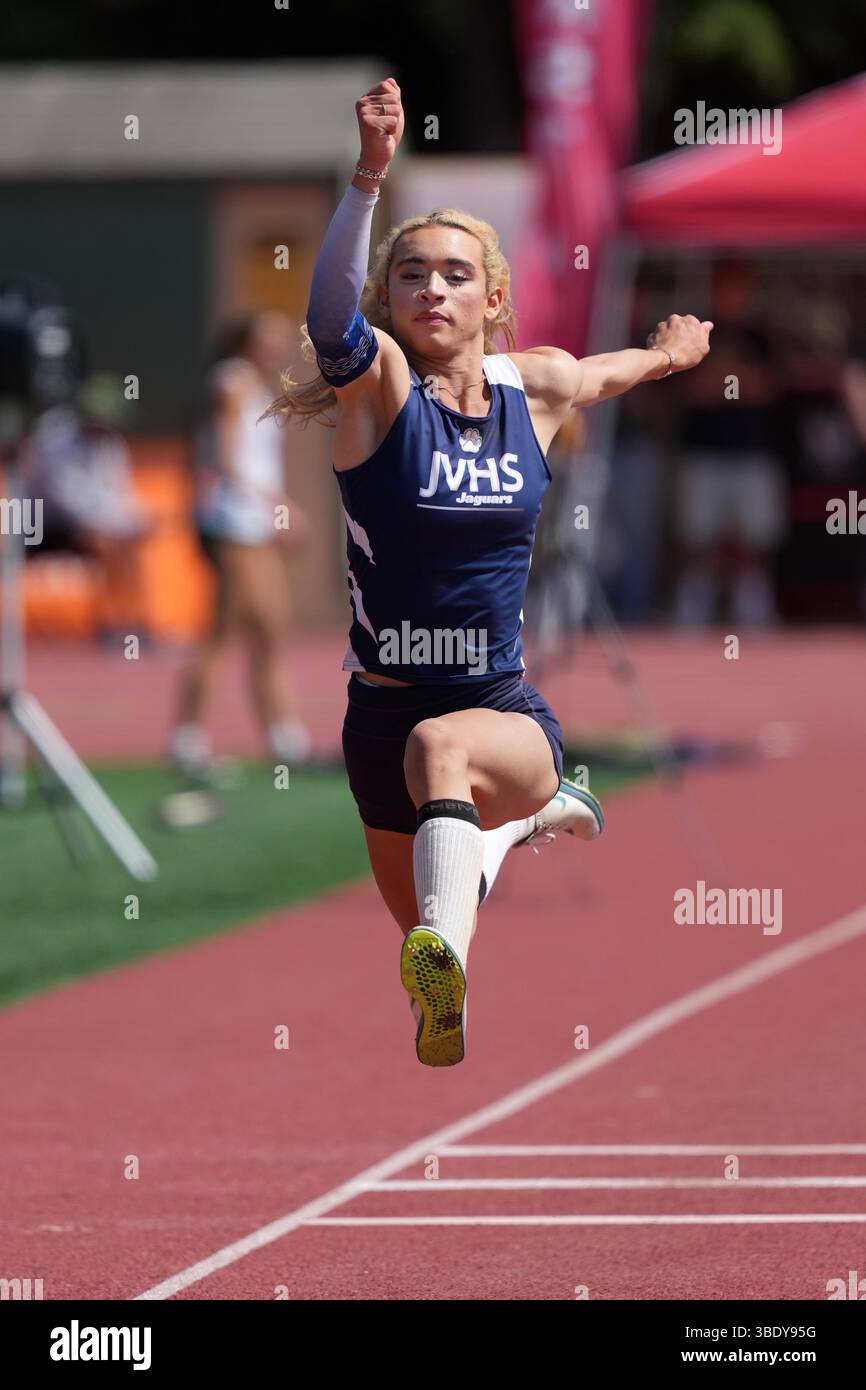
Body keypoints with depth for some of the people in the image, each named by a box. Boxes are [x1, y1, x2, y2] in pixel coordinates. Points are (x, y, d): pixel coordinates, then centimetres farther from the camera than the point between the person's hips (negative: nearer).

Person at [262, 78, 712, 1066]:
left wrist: (668, 353, 48)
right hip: (383, 715, 1)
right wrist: (369, 177, -47)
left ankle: (445, 968, -61)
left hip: (508, 712, -1)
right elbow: (331, 316, -33)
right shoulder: (378, 382, -8)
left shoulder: (537, 387, 2)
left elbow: (607, 372, 28)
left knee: (440, 747, -38)